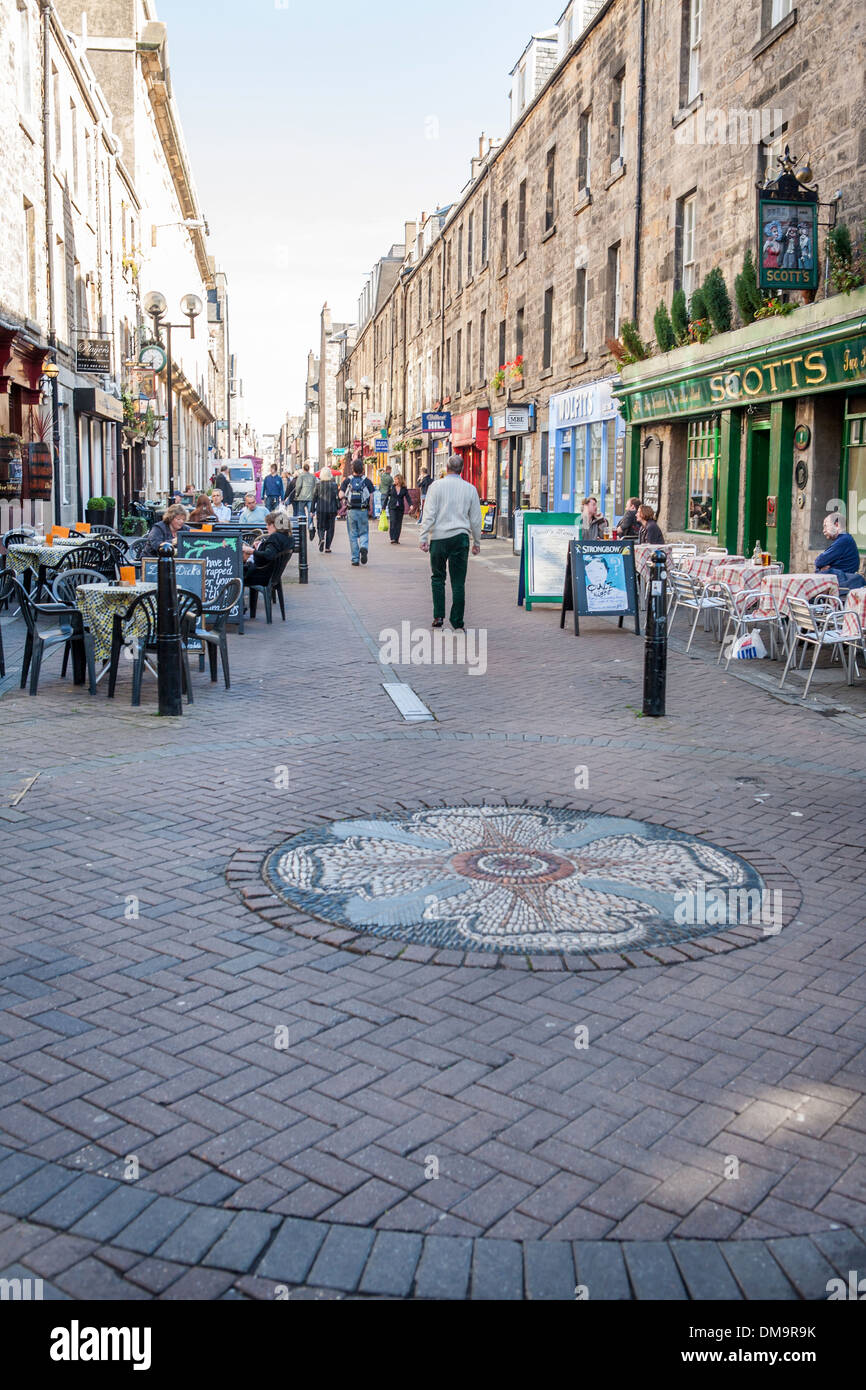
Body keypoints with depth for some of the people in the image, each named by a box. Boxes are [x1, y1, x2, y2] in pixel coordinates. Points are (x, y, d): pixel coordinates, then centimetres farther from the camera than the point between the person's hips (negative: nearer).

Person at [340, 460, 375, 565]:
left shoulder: (347, 481, 1)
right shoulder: (367, 481, 1)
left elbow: (341, 495, -7)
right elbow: (371, 496, -4)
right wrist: (370, 510, 5)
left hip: (351, 511, 0)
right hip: (363, 511, 0)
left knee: (353, 535, 7)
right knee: (364, 533, 11)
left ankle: (355, 559, 6)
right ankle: (364, 548, -20)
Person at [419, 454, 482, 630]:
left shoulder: (436, 485, -2)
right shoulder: (470, 489, 5)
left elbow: (429, 514, -6)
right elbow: (476, 519, 10)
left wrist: (424, 538, -4)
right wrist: (477, 542, 19)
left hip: (439, 537, -1)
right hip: (461, 536, 1)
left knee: (438, 577, 14)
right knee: (458, 582, 2)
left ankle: (438, 616, 7)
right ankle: (457, 623, 2)